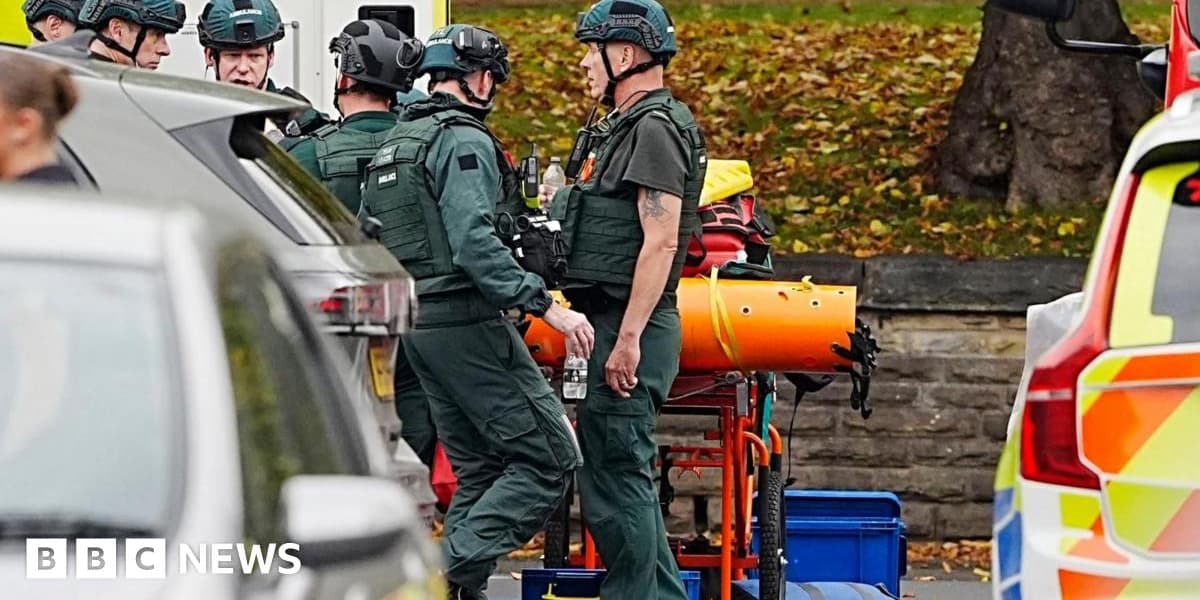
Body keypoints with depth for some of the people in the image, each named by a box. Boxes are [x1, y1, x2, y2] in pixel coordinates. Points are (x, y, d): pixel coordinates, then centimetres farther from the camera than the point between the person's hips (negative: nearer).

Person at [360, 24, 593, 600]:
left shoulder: (392, 145, 17)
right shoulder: (465, 142, -11)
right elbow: (474, 244, -23)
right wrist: (545, 304, -25)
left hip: (418, 327, 10)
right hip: (468, 321, -10)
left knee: (480, 470, 13)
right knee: (549, 457, -8)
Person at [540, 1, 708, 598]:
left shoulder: (655, 128, -13)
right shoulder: (626, 126, 19)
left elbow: (660, 240, -21)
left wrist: (627, 338, -24)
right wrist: (567, 207, 15)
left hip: (627, 328, -11)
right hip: (611, 324, 11)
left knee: (614, 477, -9)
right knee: (623, 479, 14)